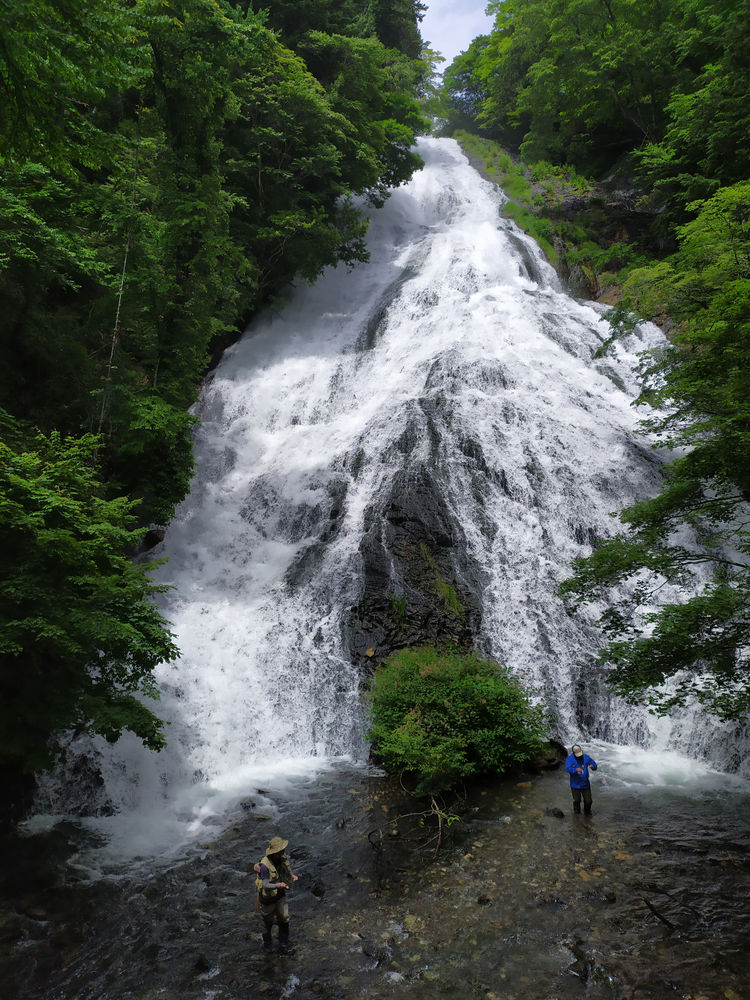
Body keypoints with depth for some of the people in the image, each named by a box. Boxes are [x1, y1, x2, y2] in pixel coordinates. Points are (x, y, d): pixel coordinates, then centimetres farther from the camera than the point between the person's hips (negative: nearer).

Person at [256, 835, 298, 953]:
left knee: (284, 920, 9)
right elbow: (266, 885, -31)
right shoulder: (265, 865, -33)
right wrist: (279, 885, -45)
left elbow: (288, 871, 3)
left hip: (280, 896, 5)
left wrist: (292, 876, -17)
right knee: (268, 922, 17)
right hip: (268, 898, -5)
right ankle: (267, 943, 45)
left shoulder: (283, 859, -14)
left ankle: (283, 946, 30)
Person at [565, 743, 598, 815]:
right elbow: (568, 768, -24)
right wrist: (576, 769, -44)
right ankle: (577, 812, 35)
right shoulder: (570, 758, -12)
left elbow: (594, 764, 4)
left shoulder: (586, 757, -1)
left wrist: (592, 766, -21)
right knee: (577, 800, 8)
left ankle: (587, 813, 32)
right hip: (575, 785, -2)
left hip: (585, 784, 3)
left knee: (588, 801, 5)